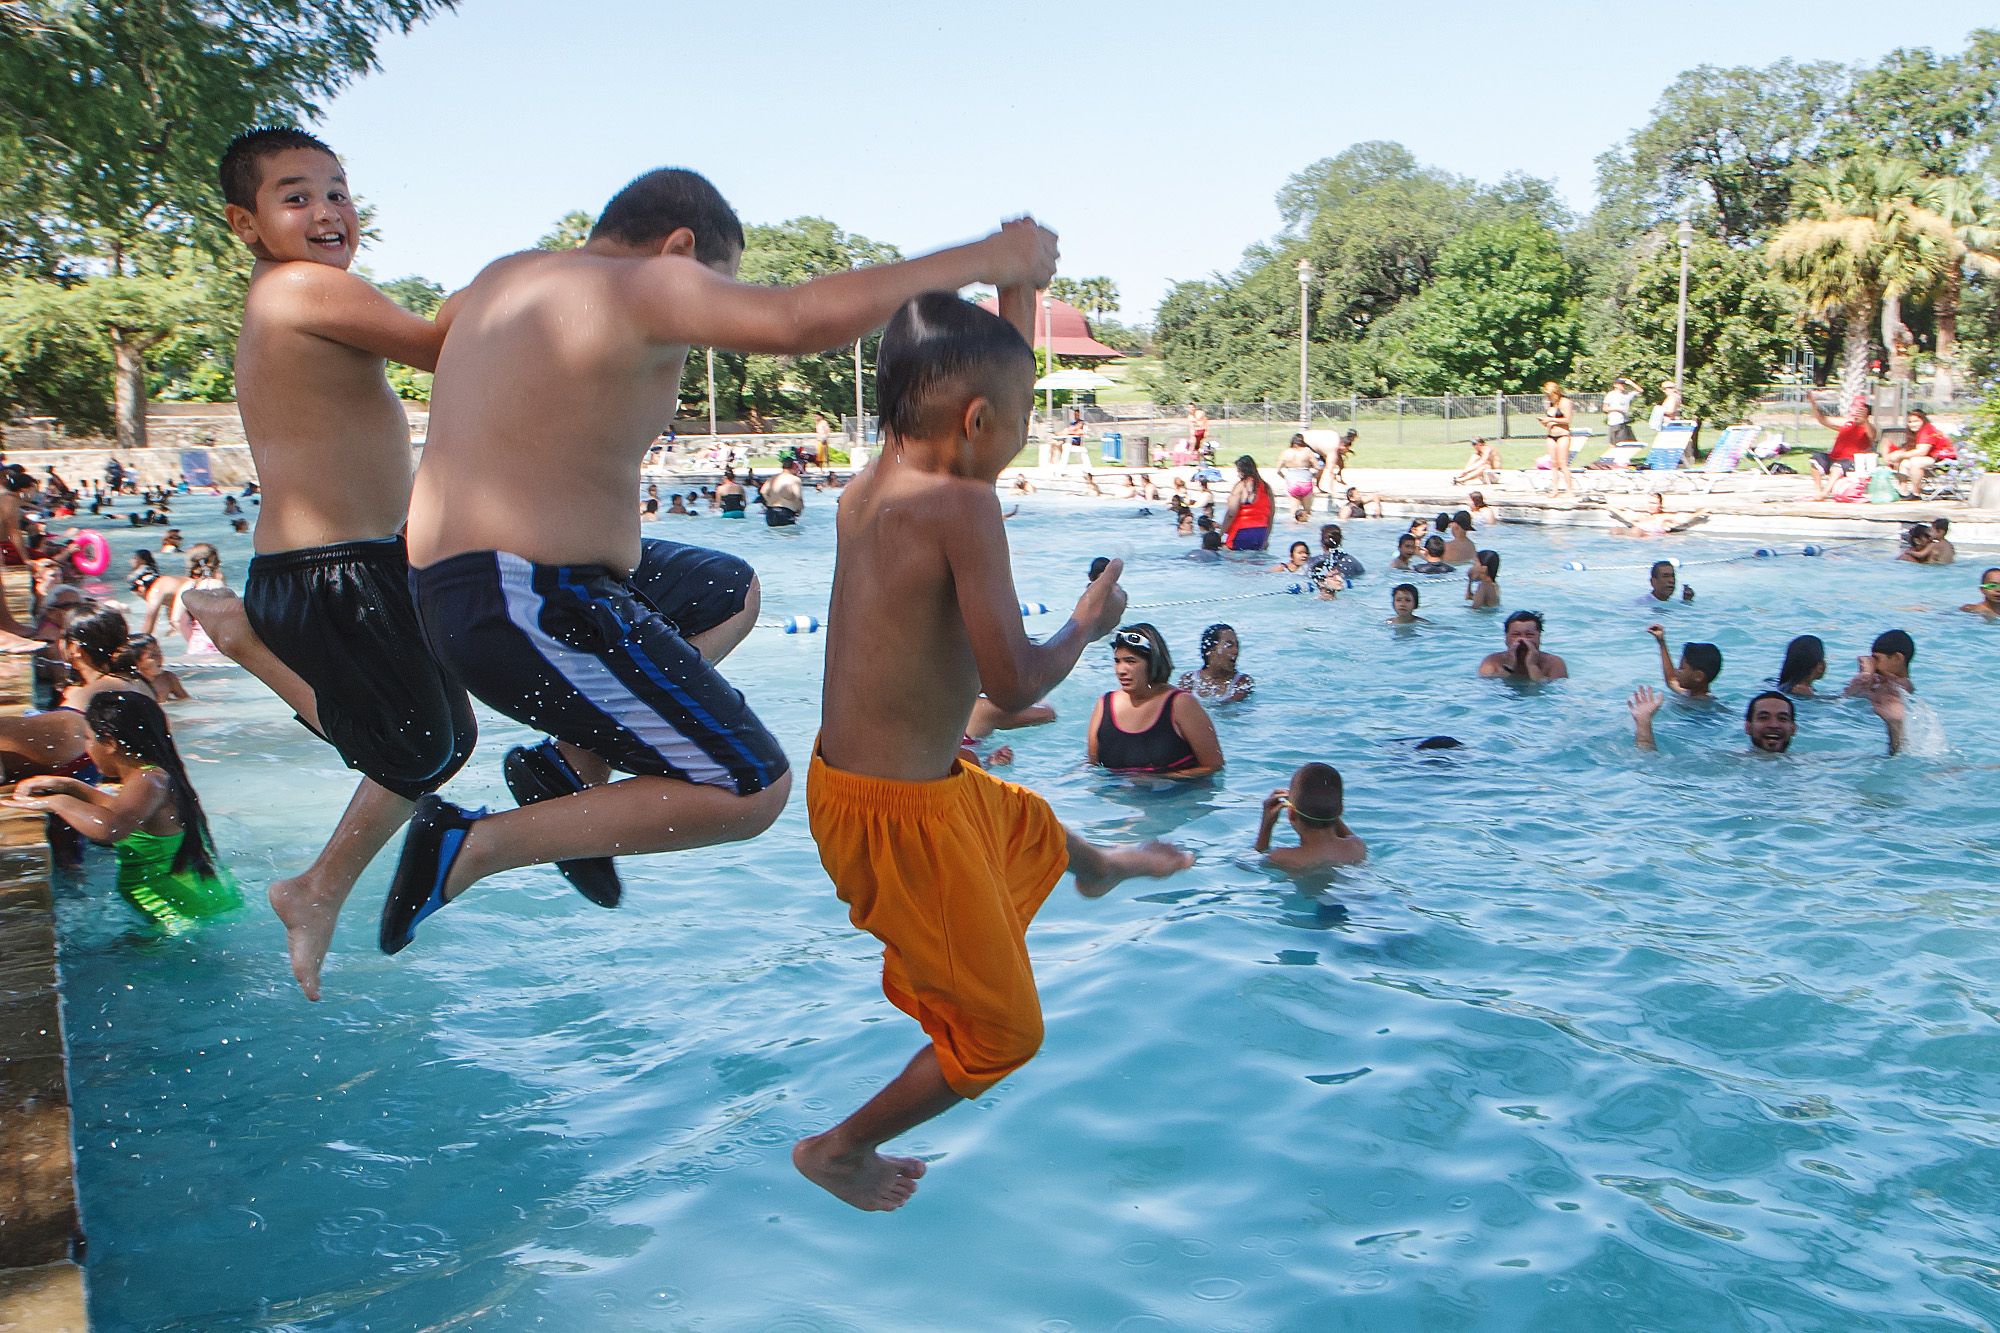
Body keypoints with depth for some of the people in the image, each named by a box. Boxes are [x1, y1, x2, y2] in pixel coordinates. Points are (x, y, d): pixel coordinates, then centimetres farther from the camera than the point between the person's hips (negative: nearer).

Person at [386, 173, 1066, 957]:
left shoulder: (507, 274, 16)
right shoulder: (642, 286, -12)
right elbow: (804, 319, -26)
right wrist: (981, 261, -17)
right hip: (529, 609, -10)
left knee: (729, 592, 28)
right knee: (752, 790, -9)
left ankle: (570, 758, 13)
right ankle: (470, 848, -5)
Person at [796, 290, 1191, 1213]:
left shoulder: (869, 487, 1)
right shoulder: (961, 504, -25)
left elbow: (987, 383, 20)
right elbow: (1014, 683, -27)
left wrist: (1017, 295, 21)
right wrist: (1087, 623, -9)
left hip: (845, 780, 9)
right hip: (902, 816, -9)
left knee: (1026, 825, 40)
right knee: (1002, 1032, 13)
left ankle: (1095, 867, 74)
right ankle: (838, 1150, 28)